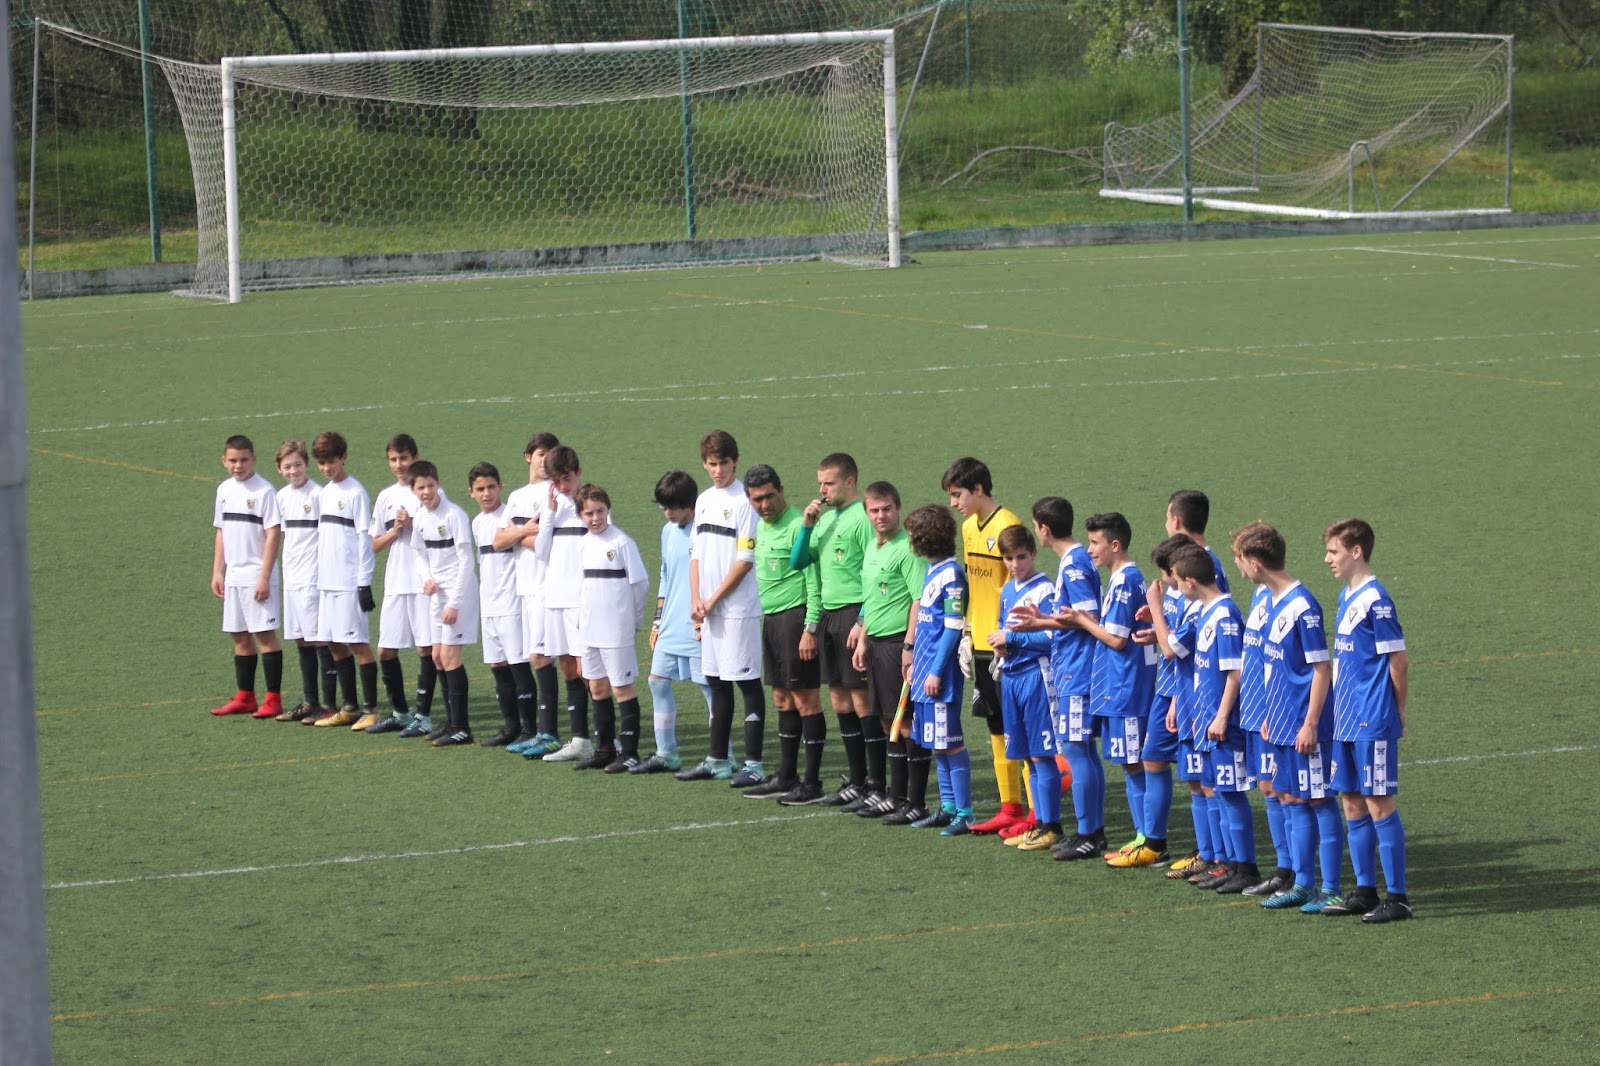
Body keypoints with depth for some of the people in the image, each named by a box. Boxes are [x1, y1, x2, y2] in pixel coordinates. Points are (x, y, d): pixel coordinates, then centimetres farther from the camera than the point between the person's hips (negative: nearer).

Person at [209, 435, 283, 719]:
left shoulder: (264, 490, -11)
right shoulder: (224, 490, 11)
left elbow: (274, 534, -13)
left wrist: (265, 576, -17)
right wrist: (217, 572, 13)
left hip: (258, 575, -7)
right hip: (233, 576, 7)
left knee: (265, 634, -5)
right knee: (240, 636, 11)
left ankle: (273, 699, -2)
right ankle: (244, 697, 18)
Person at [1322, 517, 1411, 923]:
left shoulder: (1374, 601, -15)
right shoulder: (1346, 597, 12)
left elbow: (1399, 660, -13)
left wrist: (1398, 713, -4)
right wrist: (1342, 709, 15)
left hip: (1373, 722, -9)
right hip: (1348, 720, 9)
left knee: (1379, 802, -6)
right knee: (1352, 802, 11)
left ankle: (1397, 897, -1)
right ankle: (1365, 891, 19)